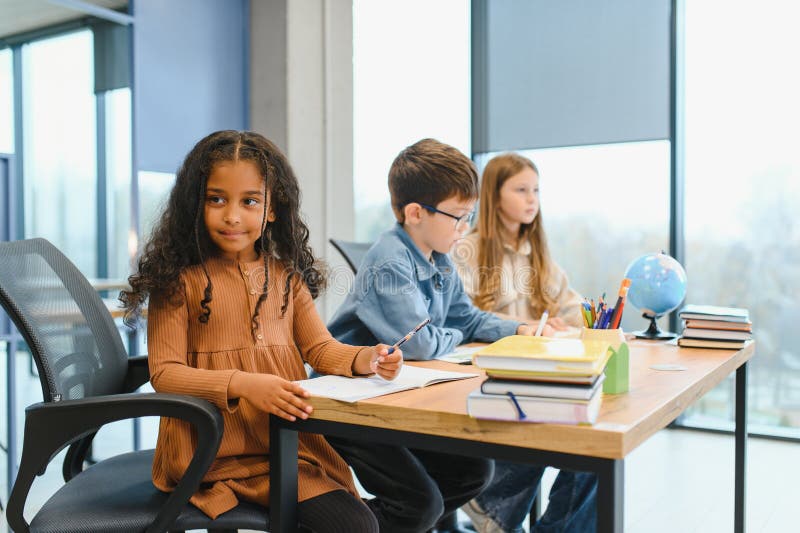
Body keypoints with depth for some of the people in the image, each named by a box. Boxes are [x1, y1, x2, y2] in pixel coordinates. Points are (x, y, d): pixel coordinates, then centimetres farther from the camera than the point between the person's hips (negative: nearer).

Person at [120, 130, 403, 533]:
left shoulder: (286, 275, 10)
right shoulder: (178, 280, -5)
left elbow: (319, 347, 9)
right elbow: (164, 372, -9)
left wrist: (364, 358, -13)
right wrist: (242, 384, -24)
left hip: (288, 443, 5)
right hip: (212, 453, -5)